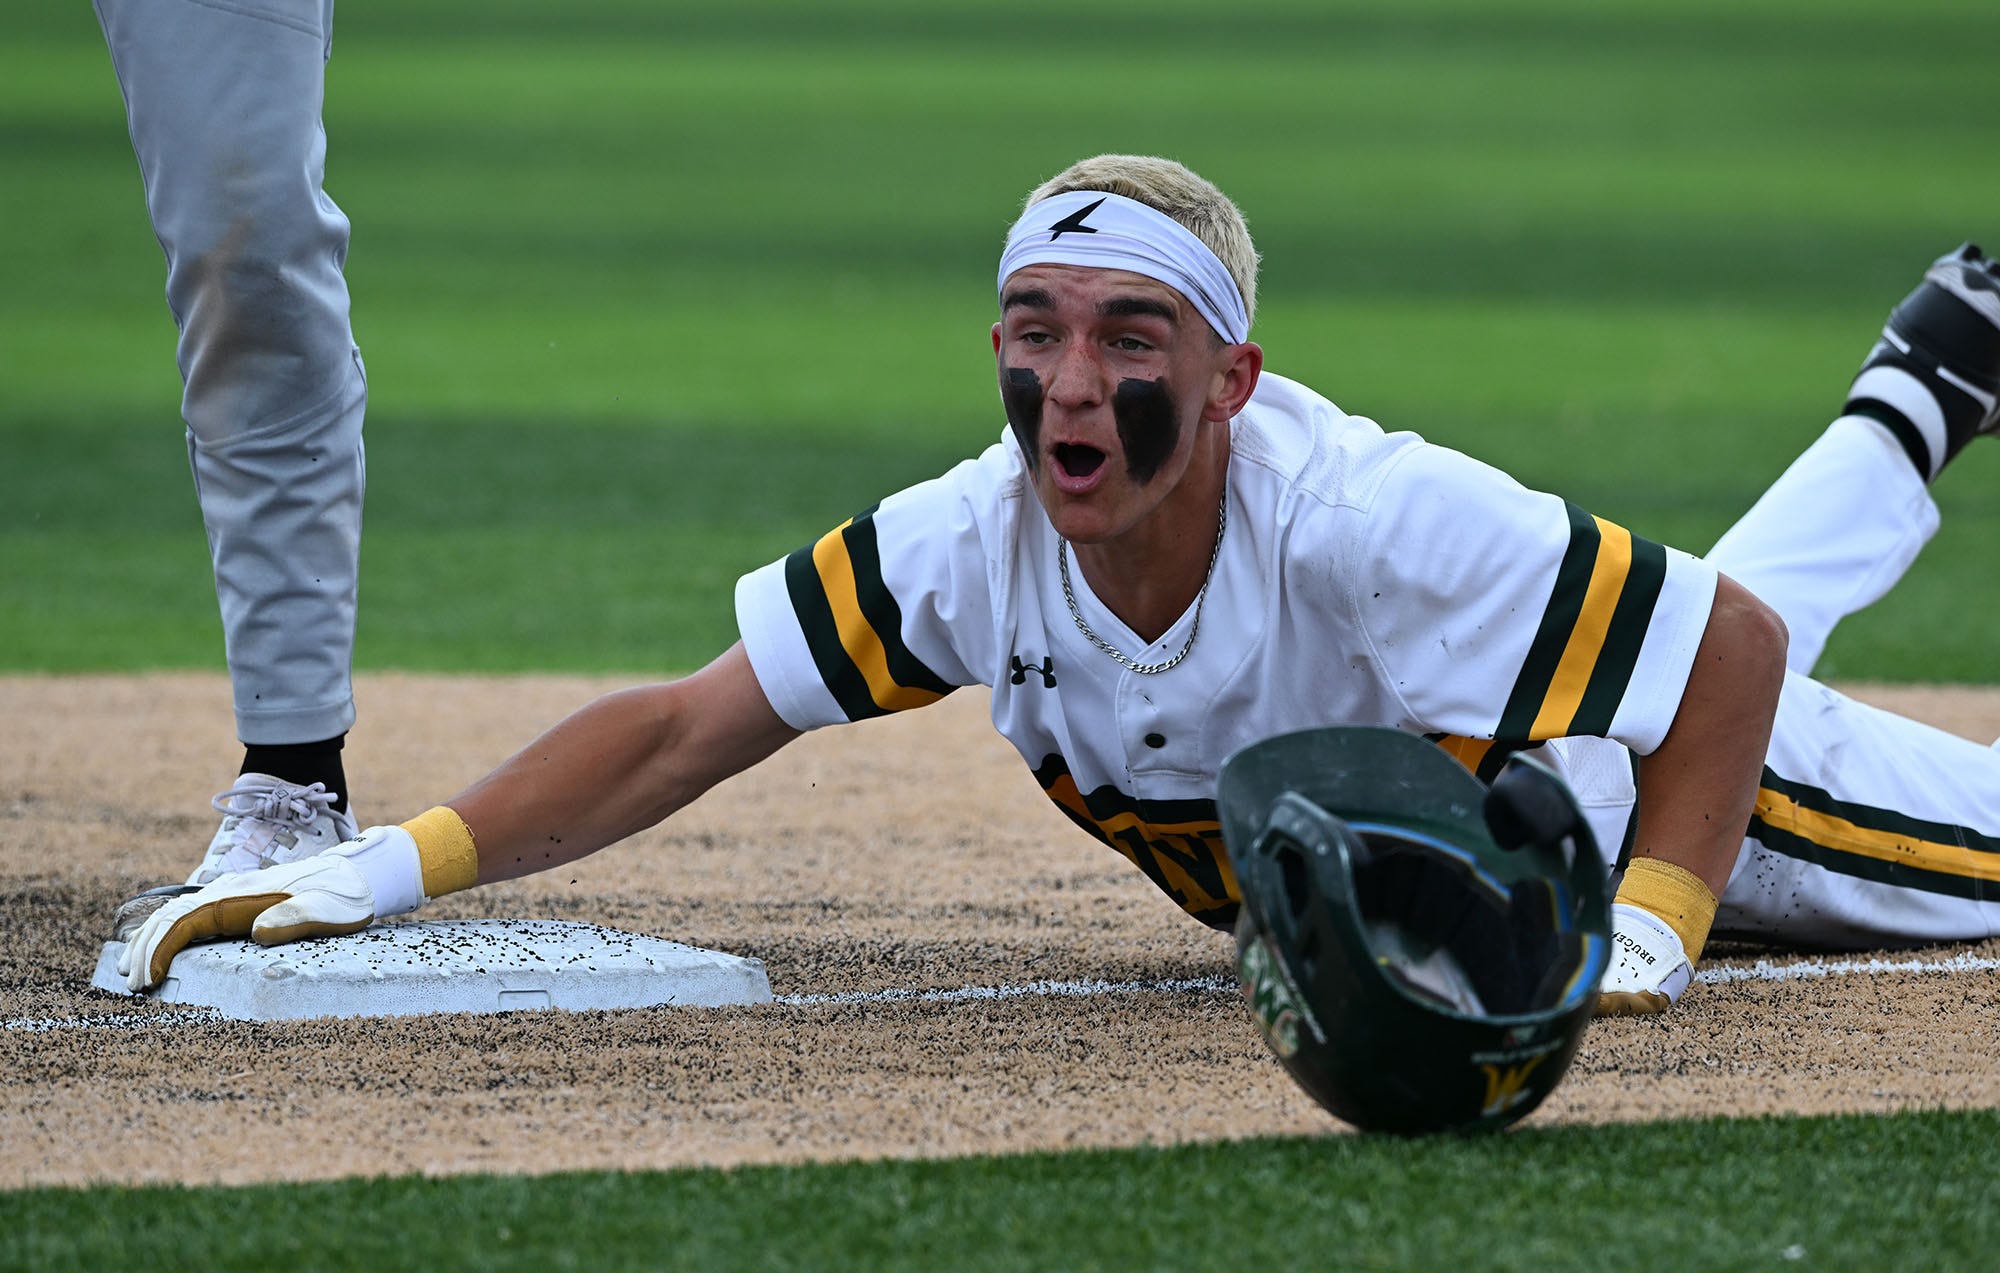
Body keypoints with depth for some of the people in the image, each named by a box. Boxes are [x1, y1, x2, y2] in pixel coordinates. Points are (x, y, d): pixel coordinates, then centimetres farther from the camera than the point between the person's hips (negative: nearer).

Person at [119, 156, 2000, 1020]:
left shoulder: (1363, 515, -45)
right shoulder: (967, 547, -32)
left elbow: (1733, 643, -38)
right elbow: (680, 730, -26)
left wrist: (1653, 929, -44)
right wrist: (391, 866, -37)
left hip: (1636, 794, -5)